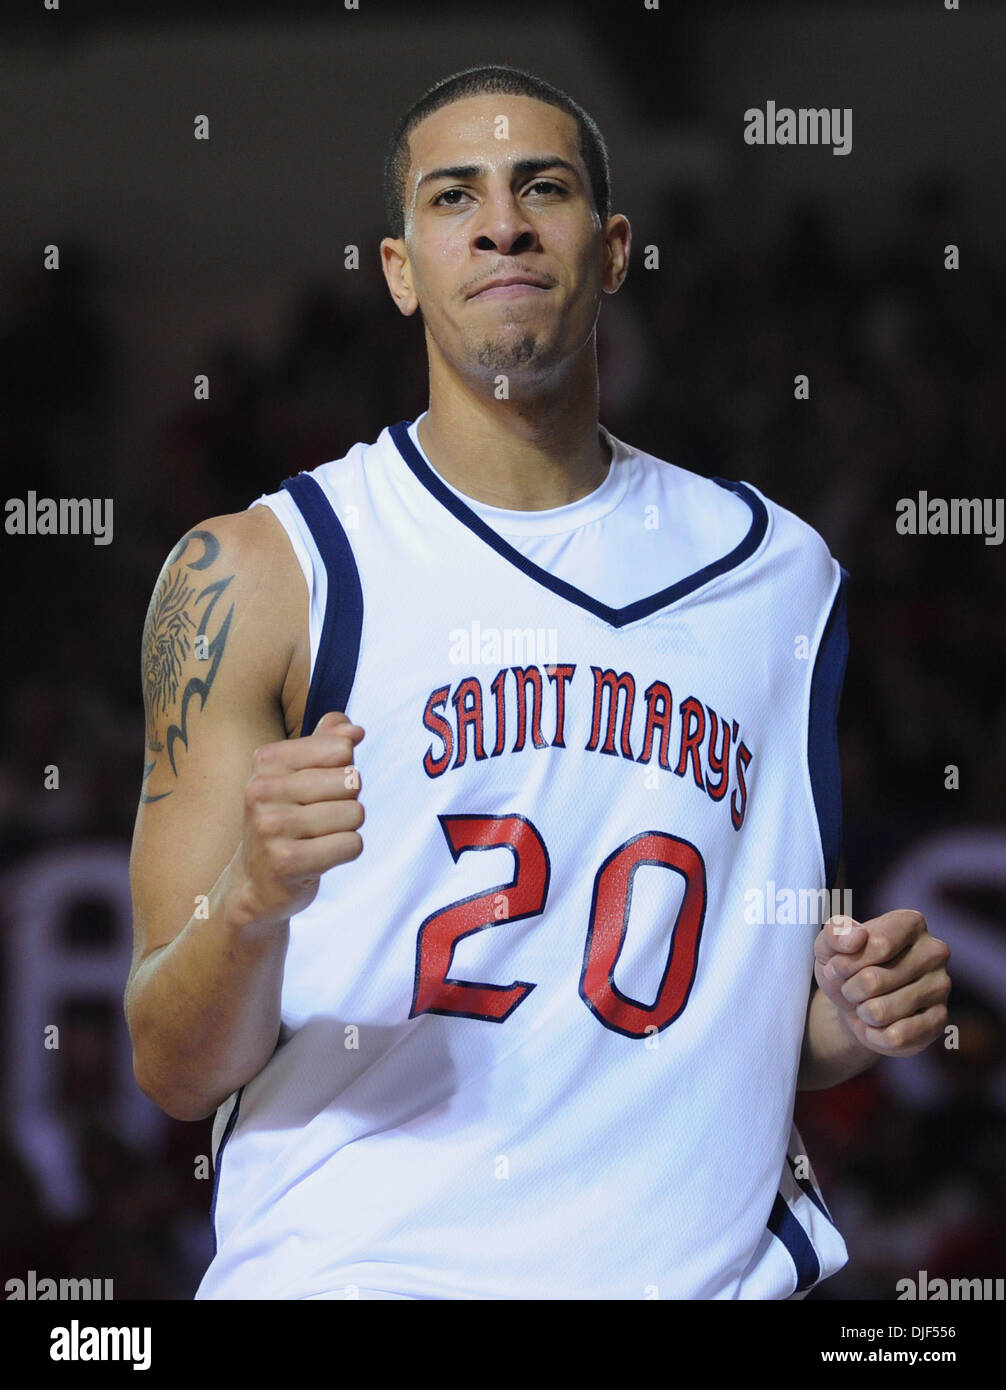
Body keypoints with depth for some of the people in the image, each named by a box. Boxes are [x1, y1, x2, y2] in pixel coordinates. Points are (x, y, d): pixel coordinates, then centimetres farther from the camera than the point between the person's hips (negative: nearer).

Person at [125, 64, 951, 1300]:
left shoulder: (778, 572, 9)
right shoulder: (255, 575, -3)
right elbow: (175, 1074, -6)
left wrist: (851, 1018, -1)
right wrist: (254, 904, -25)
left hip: (703, 1265, 3)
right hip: (350, 1267, -3)